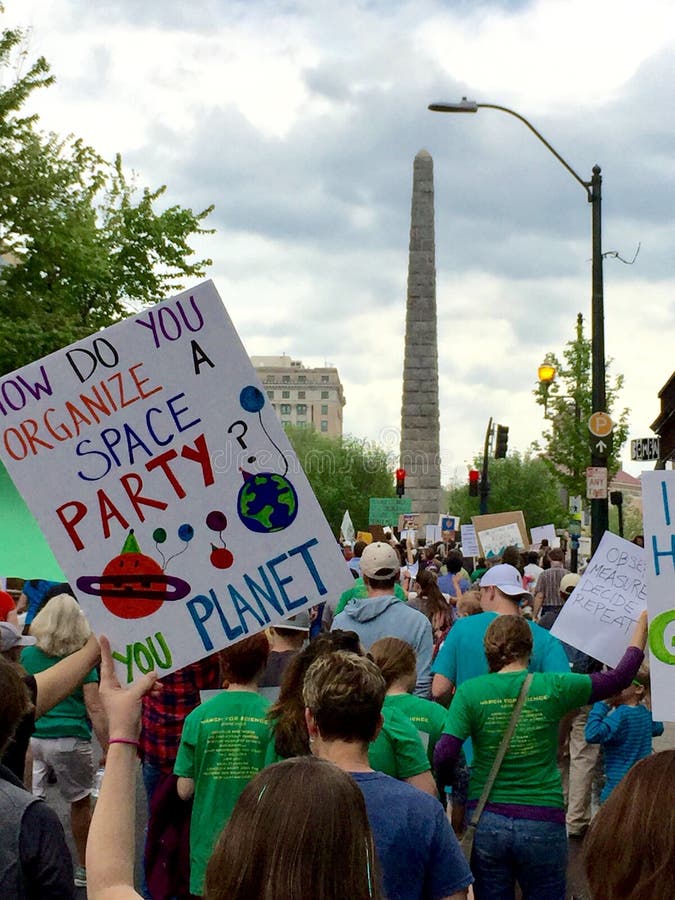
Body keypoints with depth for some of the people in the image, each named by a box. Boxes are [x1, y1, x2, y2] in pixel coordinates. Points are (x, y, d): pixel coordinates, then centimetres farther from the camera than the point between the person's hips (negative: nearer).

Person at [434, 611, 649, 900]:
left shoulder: (470, 692, -5)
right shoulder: (553, 688, -5)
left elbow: (444, 755, -12)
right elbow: (619, 677, 5)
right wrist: (643, 625, 16)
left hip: (486, 820, 1)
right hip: (543, 824, 0)